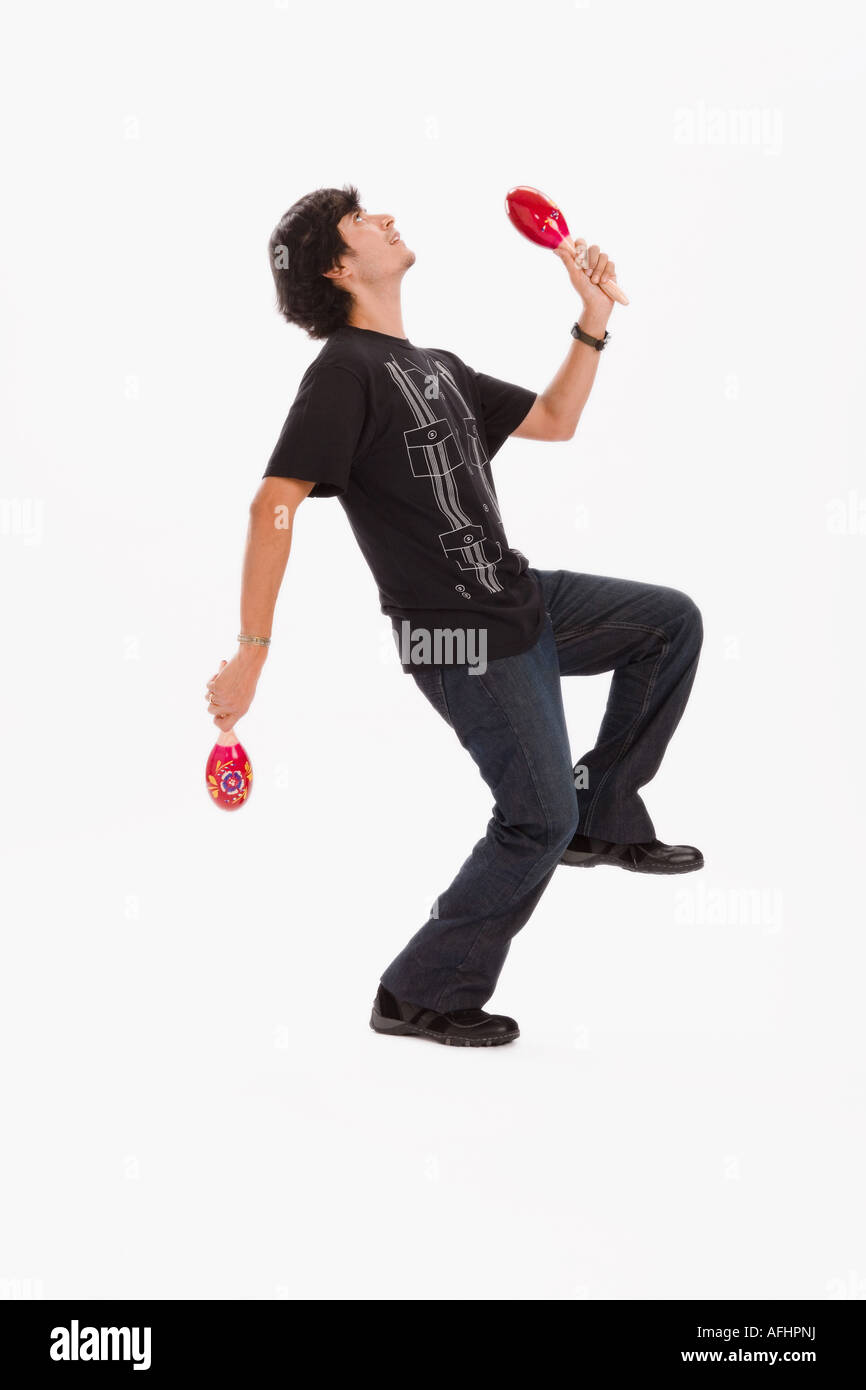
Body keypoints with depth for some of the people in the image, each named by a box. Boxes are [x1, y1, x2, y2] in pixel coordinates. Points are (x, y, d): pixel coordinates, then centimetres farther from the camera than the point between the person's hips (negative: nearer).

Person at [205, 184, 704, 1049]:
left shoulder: (437, 368, 14)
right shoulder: (344, 371, -14)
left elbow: (554, 421, 22)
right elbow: (274, 505, -22)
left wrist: (594, 320, 10)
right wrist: (251, 653, -26)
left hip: (522, 602, 9)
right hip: (461, 640, -9)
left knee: (673, 621, 10)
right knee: (541, 820, -5)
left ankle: (605, 818, 17)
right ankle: (422, 995, 11)